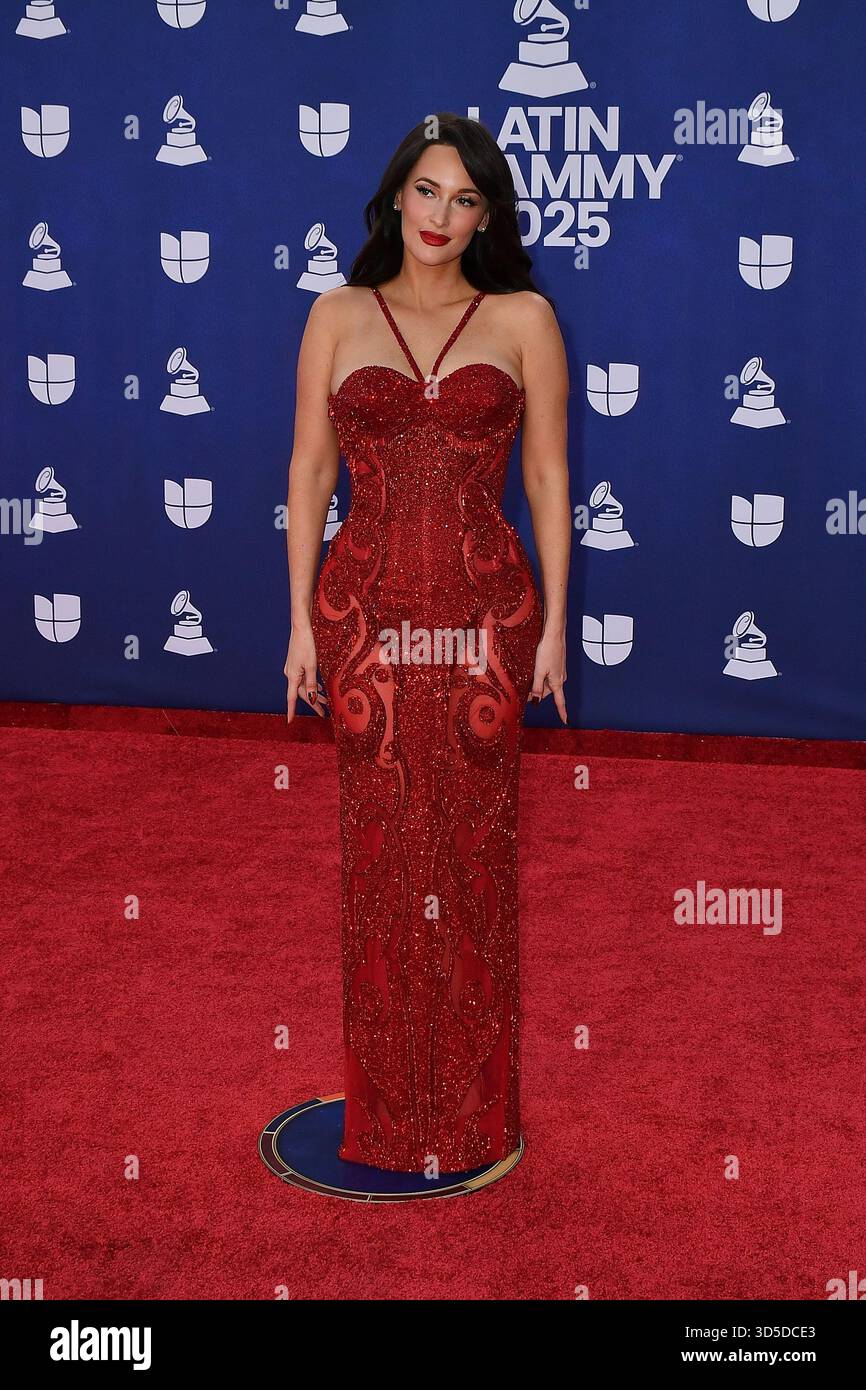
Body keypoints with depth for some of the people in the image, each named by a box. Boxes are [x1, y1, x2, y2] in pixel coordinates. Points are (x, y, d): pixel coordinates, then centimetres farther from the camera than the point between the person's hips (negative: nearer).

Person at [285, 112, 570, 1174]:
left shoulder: (523, 318, 6)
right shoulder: (338, 316, 8)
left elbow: (548, 476, 4)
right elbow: (309, 470, 7)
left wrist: (554, 623, -1)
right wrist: (302, 618, 1)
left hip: (484, 611, -1)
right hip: (366, 610, 1)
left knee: (473, 850, 4)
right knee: (380, 850, 5)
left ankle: (471, 1112, 18)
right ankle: (386, 1109, 18)